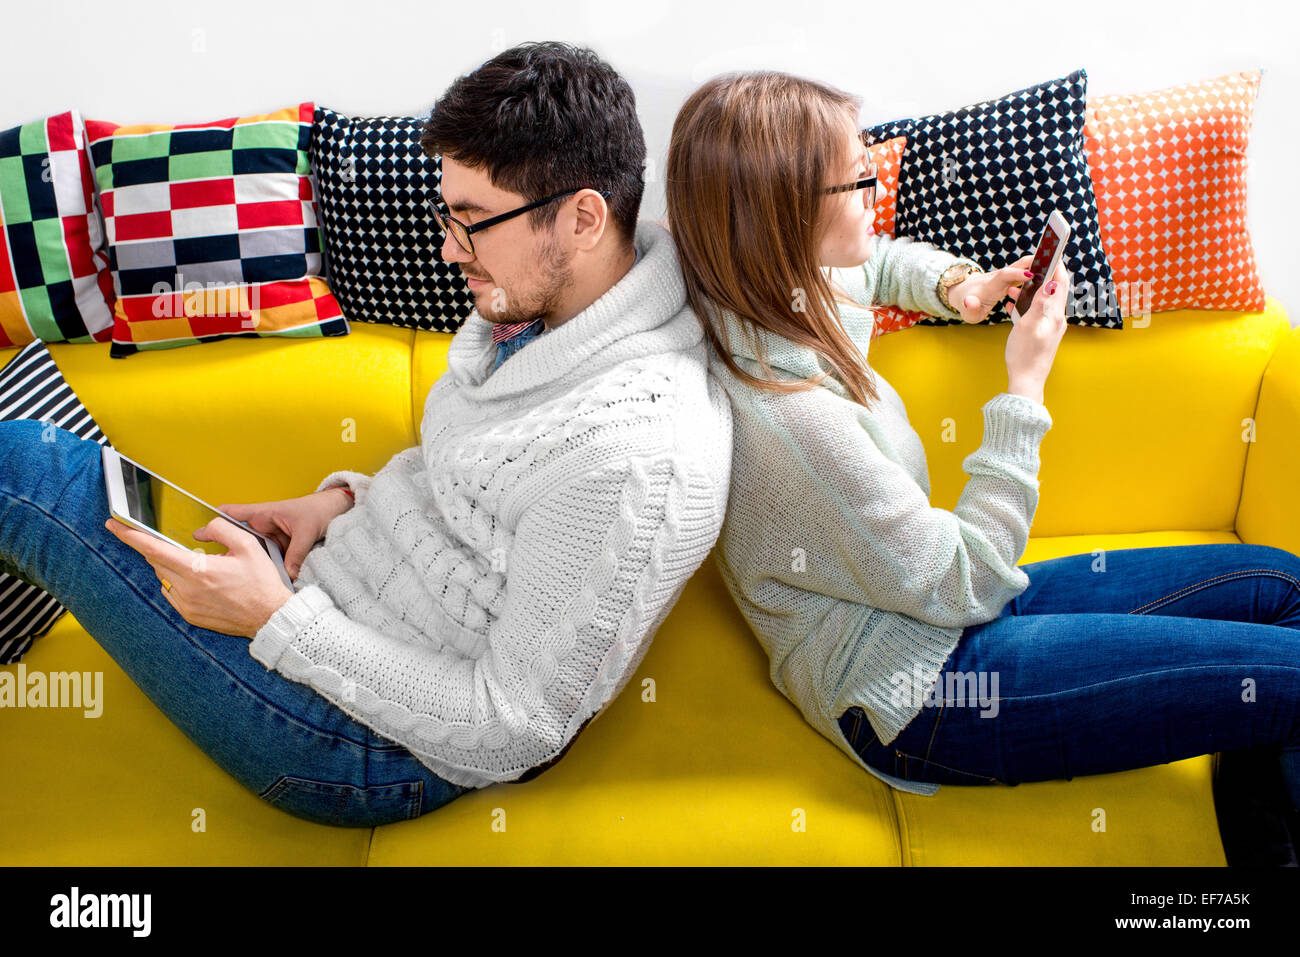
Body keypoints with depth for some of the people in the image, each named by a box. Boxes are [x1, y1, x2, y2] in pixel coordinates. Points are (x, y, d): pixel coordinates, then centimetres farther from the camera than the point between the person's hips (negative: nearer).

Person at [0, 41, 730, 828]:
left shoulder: (634, 463, -31)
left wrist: (276, 618, -26)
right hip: (330, 599, 9)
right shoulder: (546, 300, -2)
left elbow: (509, 737, -26)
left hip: (370, 748, -8)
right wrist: (348, 497, 1)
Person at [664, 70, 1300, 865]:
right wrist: (1025, 387, -14)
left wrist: (955, 286, 3)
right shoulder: (787, 414, -30)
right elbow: (964, 582, -20)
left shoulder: (784, 300, -2)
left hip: (946, 612, 10)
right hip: (920, 696, -10)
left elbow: (882, 260, 25)